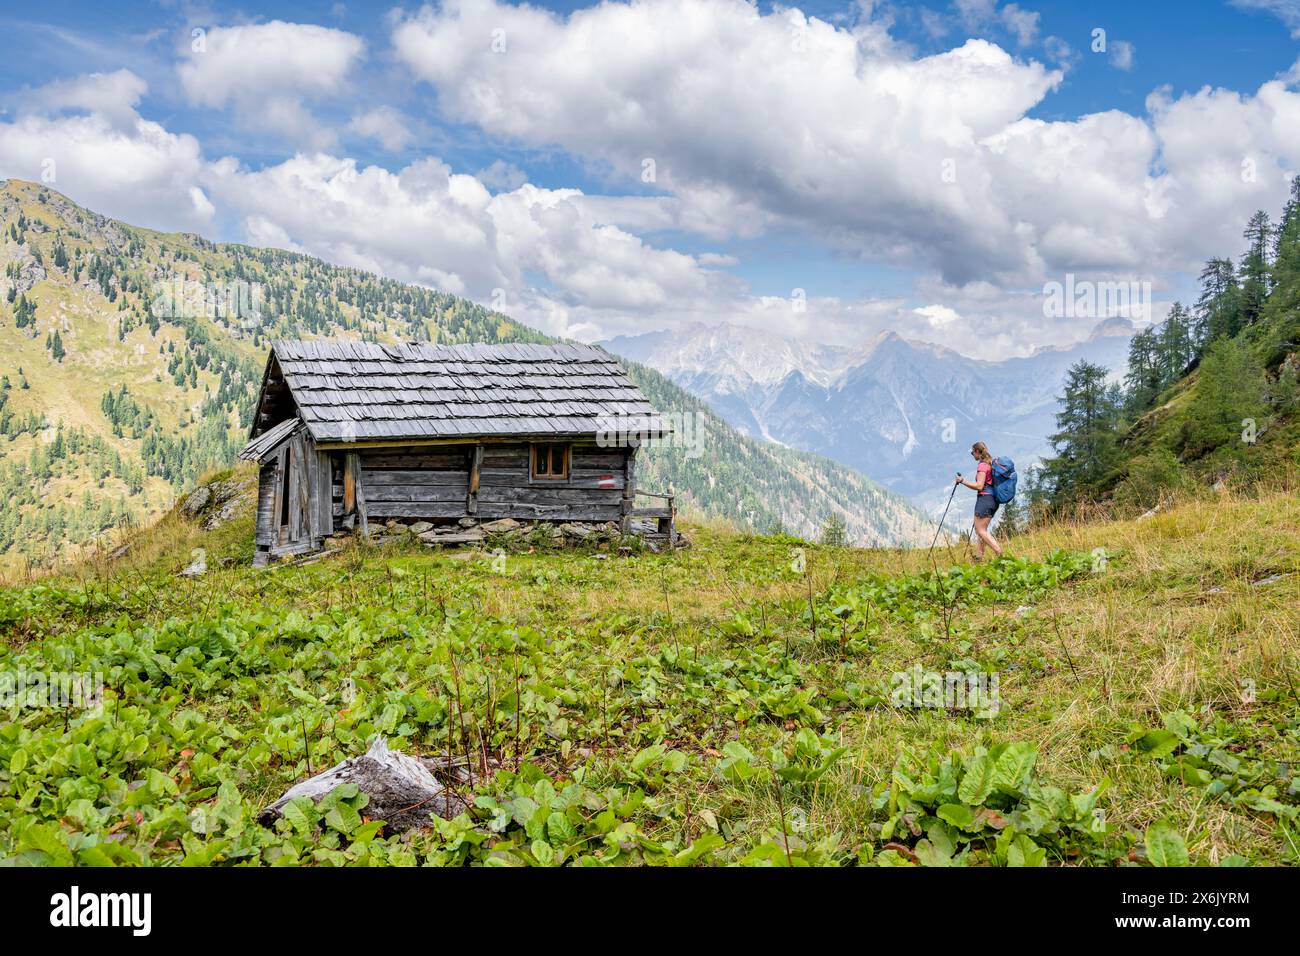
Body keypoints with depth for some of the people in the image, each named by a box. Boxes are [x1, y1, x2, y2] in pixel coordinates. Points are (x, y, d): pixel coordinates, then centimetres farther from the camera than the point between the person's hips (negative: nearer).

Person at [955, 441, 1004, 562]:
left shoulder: (982, 465, -13)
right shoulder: (991, 463, 14)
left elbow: (979, 486, -19)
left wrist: (962, 481, -12)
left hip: (984, 498, -9)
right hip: (994, 500, 9)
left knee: (981, 530, -6)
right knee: (981, 529, 13)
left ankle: (1000, 554, -15)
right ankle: (979, 556, 12)